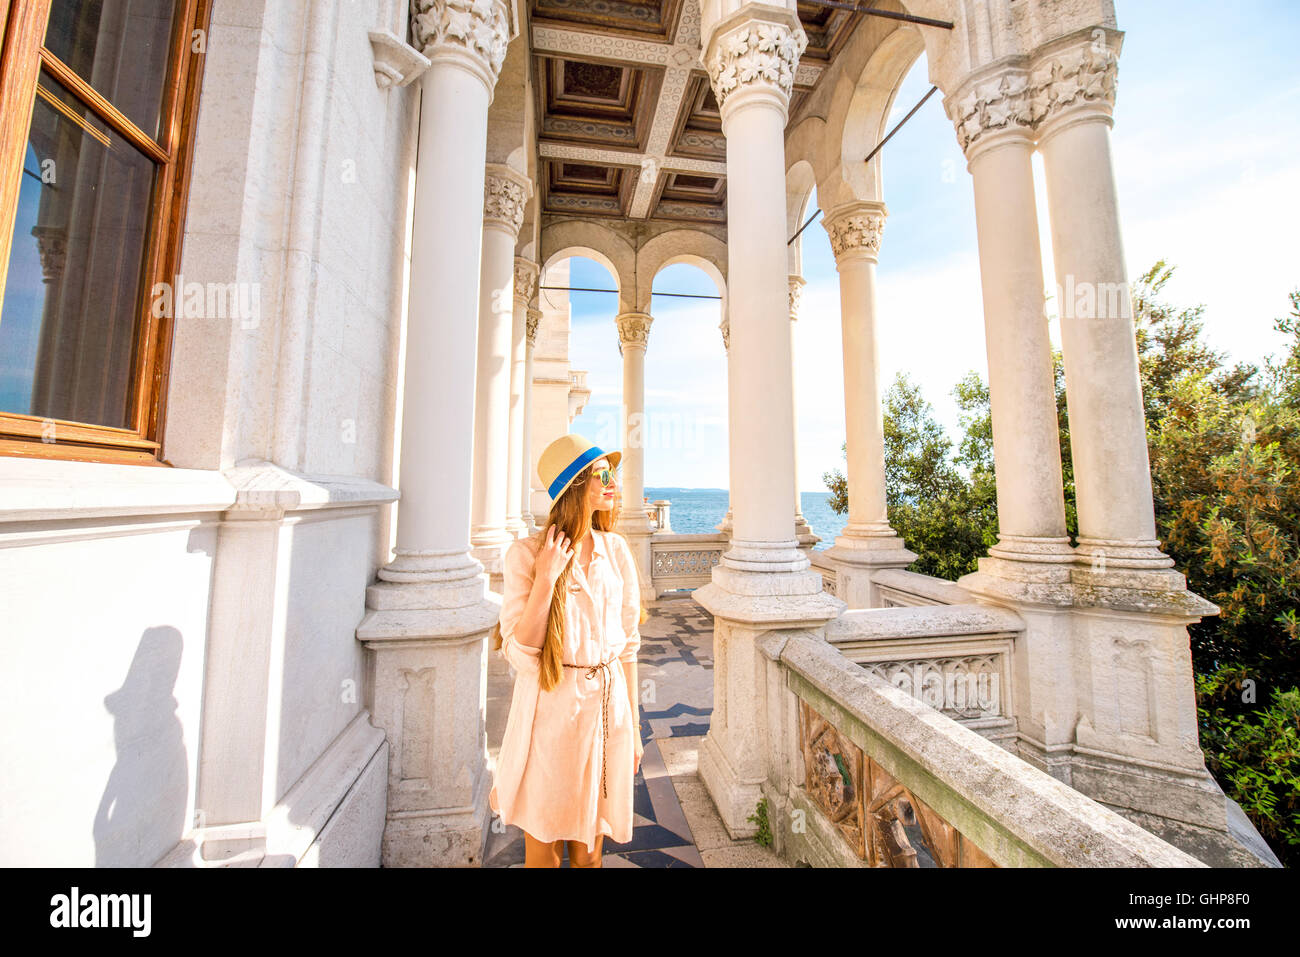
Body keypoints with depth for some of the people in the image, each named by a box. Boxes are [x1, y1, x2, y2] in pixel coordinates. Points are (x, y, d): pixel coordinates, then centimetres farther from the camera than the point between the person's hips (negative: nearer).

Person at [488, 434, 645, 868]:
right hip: (551, 712, -3)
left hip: (607, 707, 3)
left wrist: (633, 725, 10)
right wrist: (546, 578, -22)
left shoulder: (616, 549, 0)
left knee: (589, 849, 19)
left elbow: (627, 644, 6)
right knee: (544, 849, 18)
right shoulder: (527, 552, -11)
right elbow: (520, 654, -15)